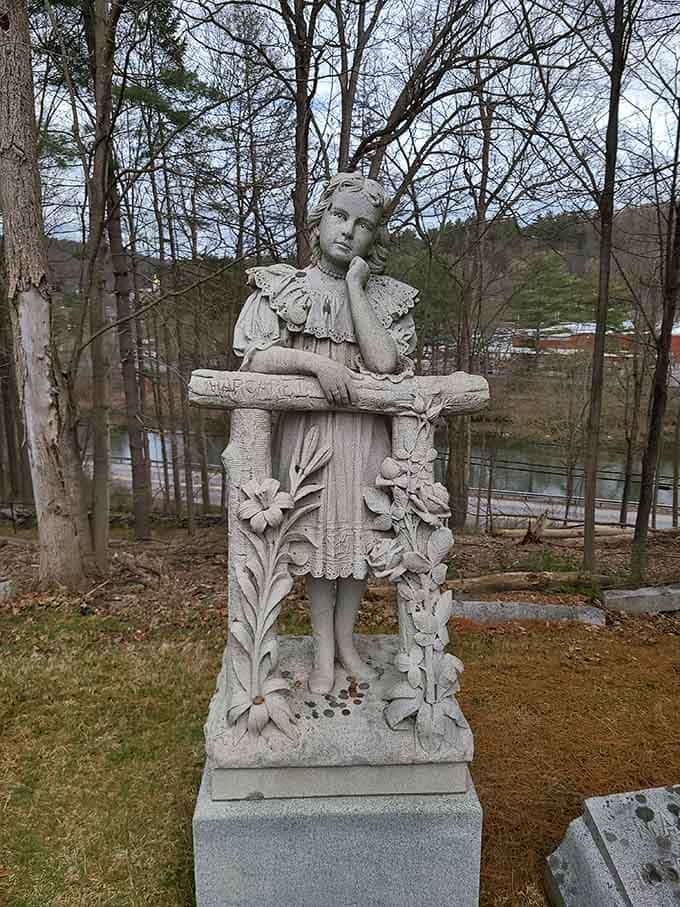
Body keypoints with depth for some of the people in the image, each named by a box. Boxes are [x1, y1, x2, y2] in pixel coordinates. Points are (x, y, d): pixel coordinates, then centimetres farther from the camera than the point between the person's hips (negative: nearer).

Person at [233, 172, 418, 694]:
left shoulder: (390, 298, 5)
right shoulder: (280, 287, 2)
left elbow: (384, 362, -13)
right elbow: (254, 357, -9)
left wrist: (355, 287, -10)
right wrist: (318, 362, -22)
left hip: (366, 432, 2)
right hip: (305, 430, -1)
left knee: (360, 531, 8)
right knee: (318, 530, 6)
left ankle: (345, 638, 27)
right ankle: (324, 648, 22)